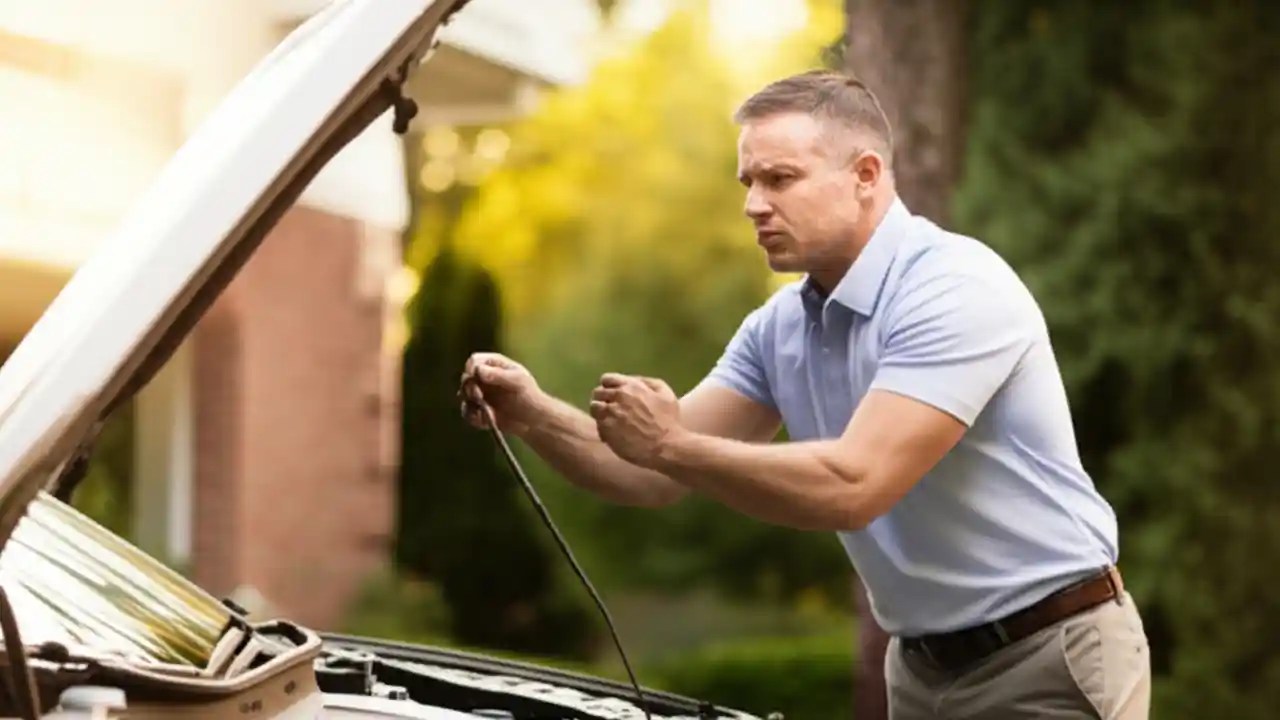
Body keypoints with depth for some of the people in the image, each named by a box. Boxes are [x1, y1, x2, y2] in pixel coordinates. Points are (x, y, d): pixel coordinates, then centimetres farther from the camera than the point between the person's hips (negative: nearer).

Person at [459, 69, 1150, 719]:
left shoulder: (956, 289, -21)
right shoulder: (779, 327, 5)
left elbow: (852, 486, -29)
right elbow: (654, 475, 4)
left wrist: (671, 443, -23)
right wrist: (537, 418, -13)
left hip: (1051, 660, -7)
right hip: (925, 663, 7)